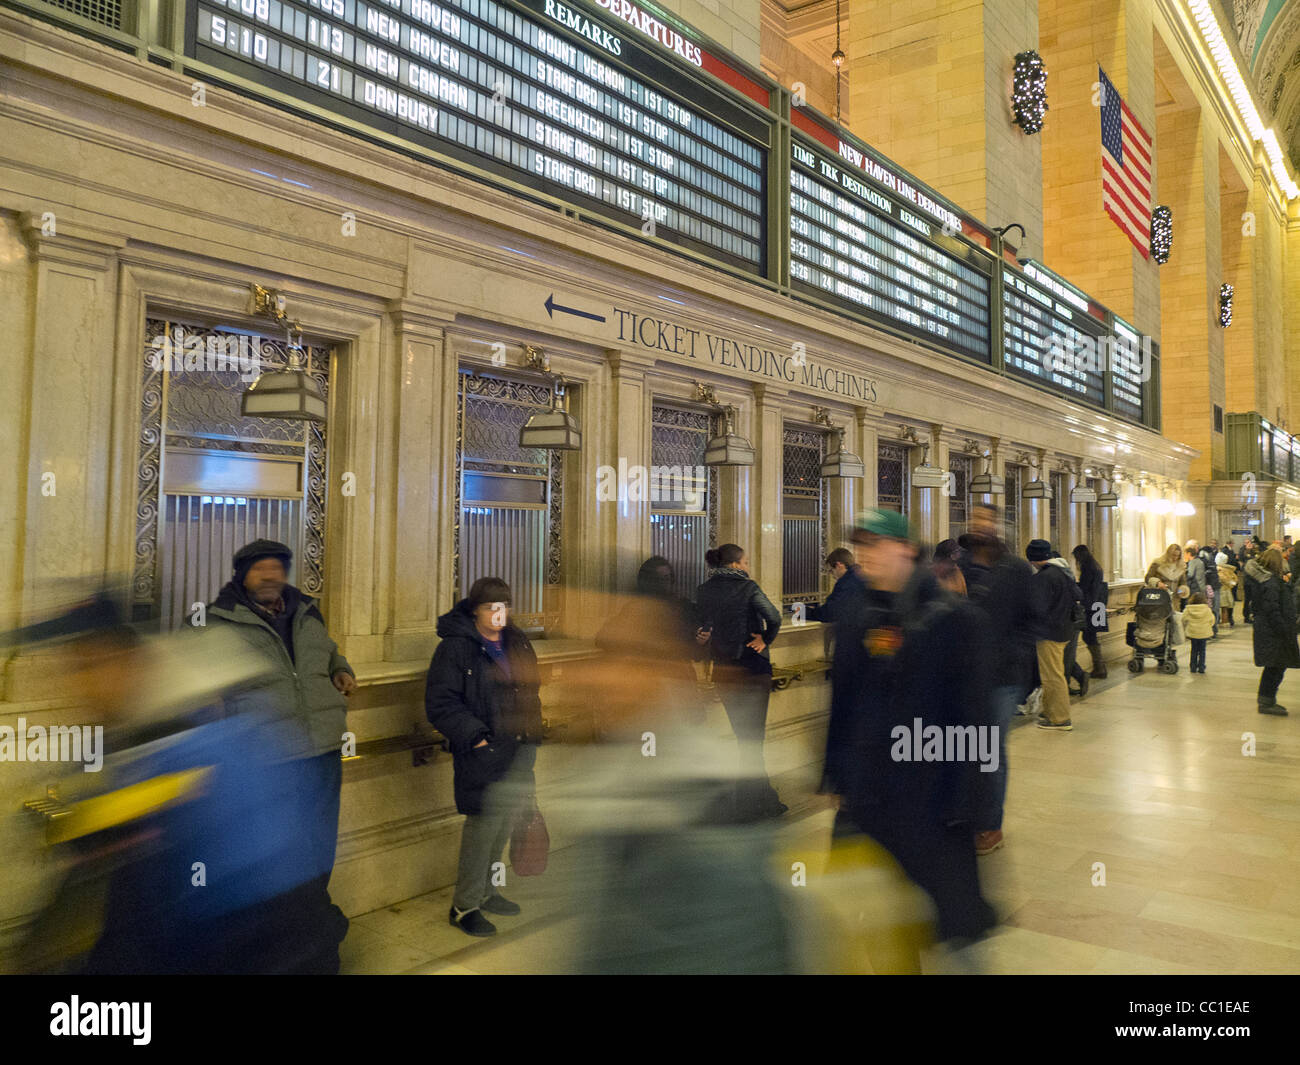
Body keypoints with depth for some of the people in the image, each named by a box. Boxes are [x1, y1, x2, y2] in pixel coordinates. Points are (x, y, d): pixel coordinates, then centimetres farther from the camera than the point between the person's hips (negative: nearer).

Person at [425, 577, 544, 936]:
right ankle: (464, 906, 8)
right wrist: (475, 736, -18)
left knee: (505, 823, 13)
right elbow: (440, 705, -12)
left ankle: (485, 890, 31)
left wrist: (531, 734, 14)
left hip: (518, 750, 7)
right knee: (483, 824, -7)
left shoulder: (517, 642, 11)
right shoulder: (455, 648, -11)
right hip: (482, 753, -7)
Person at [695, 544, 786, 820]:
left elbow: (701, 626, 4)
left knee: (744, 735, 15)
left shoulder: (704, 591, 4)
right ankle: (749, 804, 10)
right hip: (752, 668, -5)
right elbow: (774, 618, -22)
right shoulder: (746, 587, -11)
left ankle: (765, 798, 25)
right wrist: (765, 640, -8)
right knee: (752, 736, 5)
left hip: (722, 671, 5)